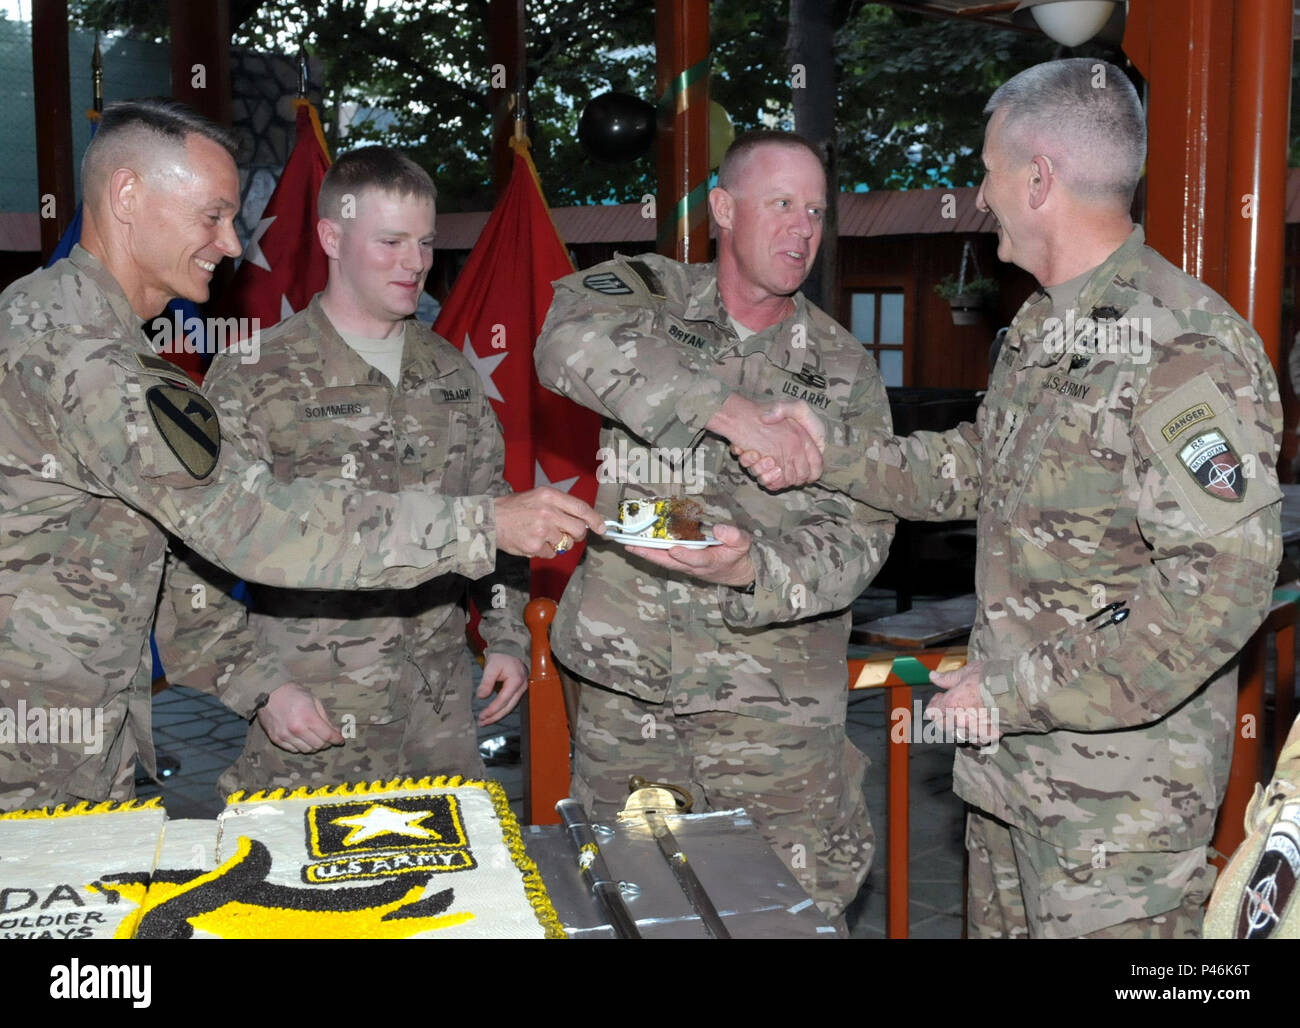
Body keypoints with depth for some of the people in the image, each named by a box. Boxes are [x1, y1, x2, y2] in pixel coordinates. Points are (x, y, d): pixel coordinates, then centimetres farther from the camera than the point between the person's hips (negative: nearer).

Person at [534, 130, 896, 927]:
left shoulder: (846, 369, 5)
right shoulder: (650, 293, 1)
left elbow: (861, 532, -4)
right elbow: (572, 341, -24)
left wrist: (754, 568, -24)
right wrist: (732, 410, -31)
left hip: (772, 696, 0)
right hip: (626, 681, 0)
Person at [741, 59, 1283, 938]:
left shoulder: (1184, 347, -22)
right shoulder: (1042, 328, 12)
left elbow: (1222, 580, -27)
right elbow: (979, 467, 23)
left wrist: (1018, 696, -24)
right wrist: (832, 454, 13)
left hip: (1117, 789, -9)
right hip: (1010, 762, 9)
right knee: (999, 921, 21)